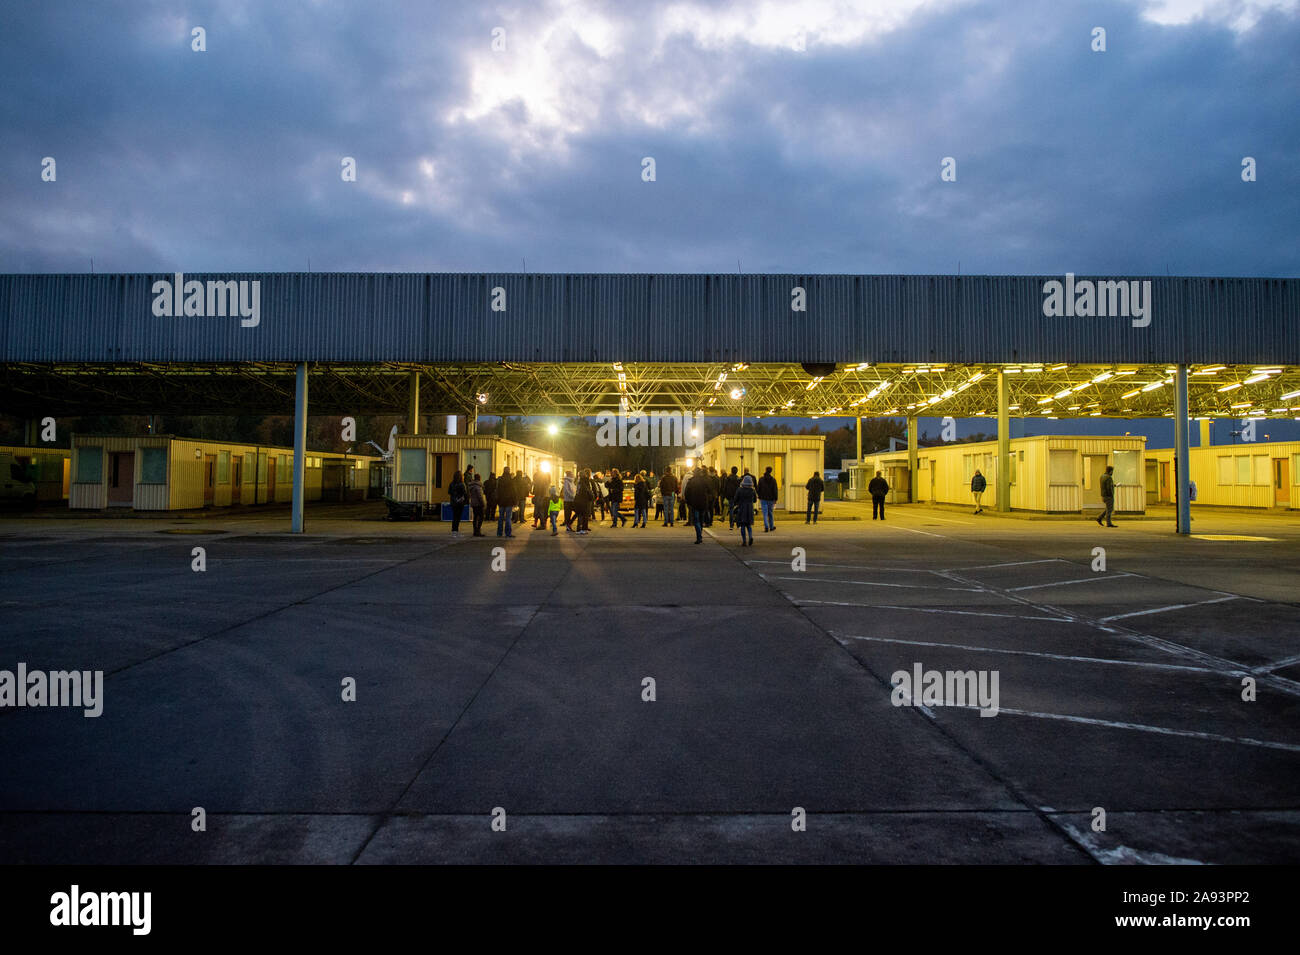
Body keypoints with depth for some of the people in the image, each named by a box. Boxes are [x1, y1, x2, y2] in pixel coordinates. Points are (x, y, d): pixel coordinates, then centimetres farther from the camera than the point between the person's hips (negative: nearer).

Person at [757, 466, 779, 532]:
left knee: (765, 513, -3)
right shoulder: (773, 480, -5)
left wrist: (759, 497, 14)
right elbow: (775, 490, -7)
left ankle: (766, 527, -17)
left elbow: (758, 489, 2)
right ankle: (771, 527, 26)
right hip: (771, 499, 1)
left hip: (763, 499, 0)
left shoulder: (761, 479, -3)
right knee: (770, 513, 15)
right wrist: (775, 499, -2)